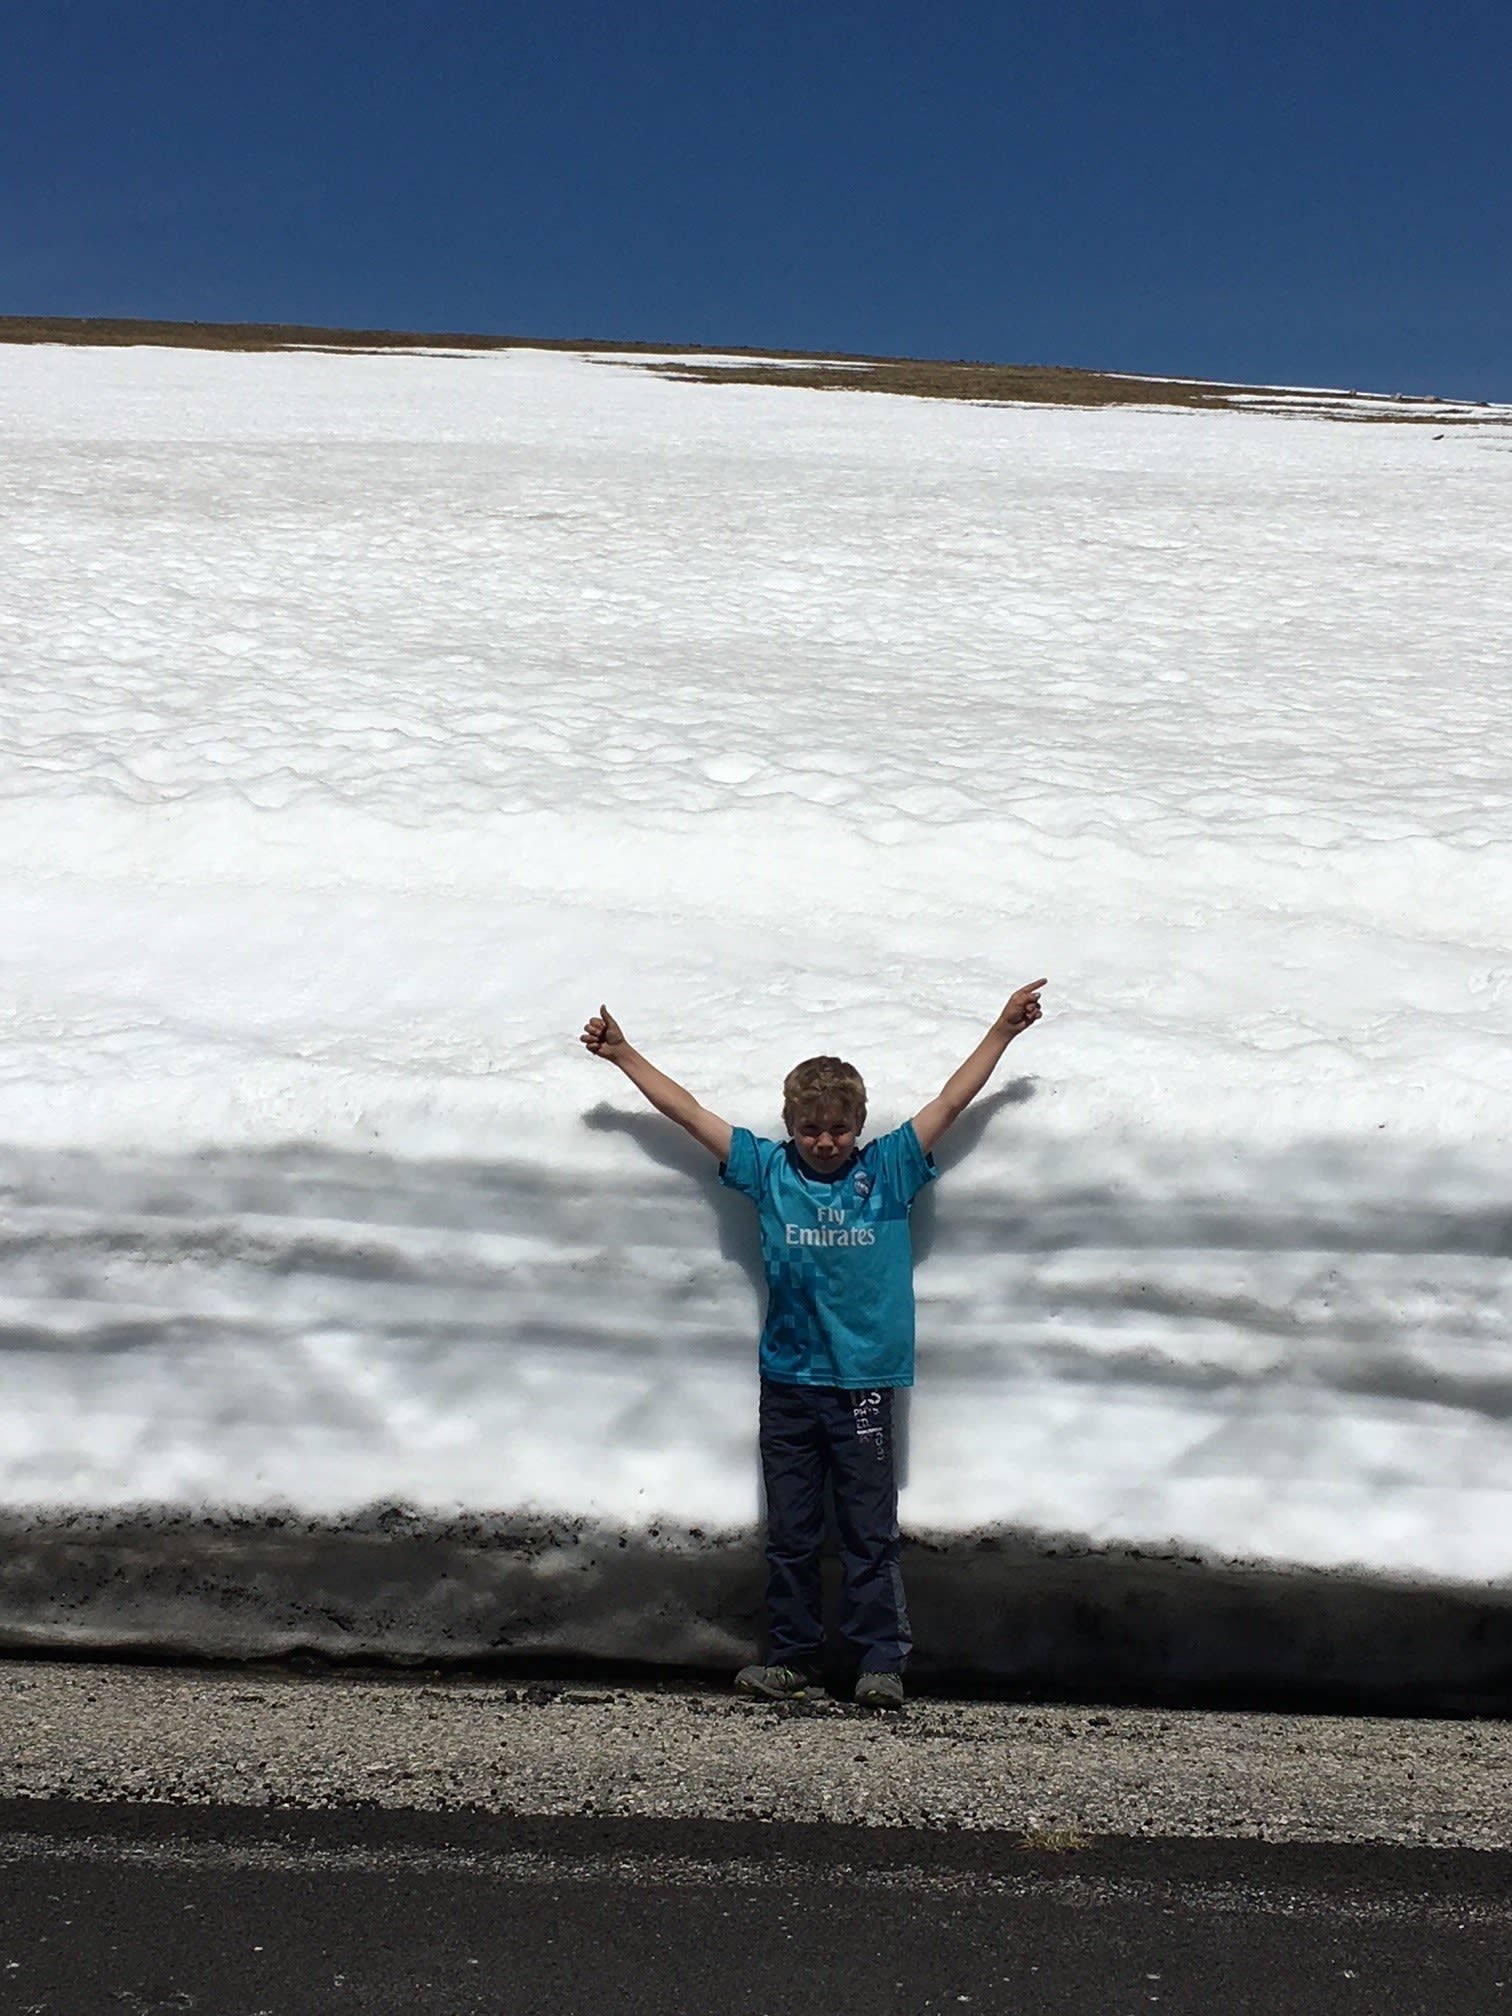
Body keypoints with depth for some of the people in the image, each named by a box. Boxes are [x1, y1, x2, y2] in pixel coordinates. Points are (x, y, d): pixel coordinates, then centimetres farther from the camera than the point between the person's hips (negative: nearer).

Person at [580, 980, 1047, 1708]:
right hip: (787, 1384, 2)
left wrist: (1003, 1029, -7)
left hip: (864, 1384, -2)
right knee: (790, 1536, 11)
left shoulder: (890, 1168, -1)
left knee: (870, 1535, 5)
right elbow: (687, 1110, 4)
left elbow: (951, 1101, -3)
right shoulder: (767, 1169, 2)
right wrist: (622, 1054, 5)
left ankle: (883, 1662, 13)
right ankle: (794, 1661, 21)